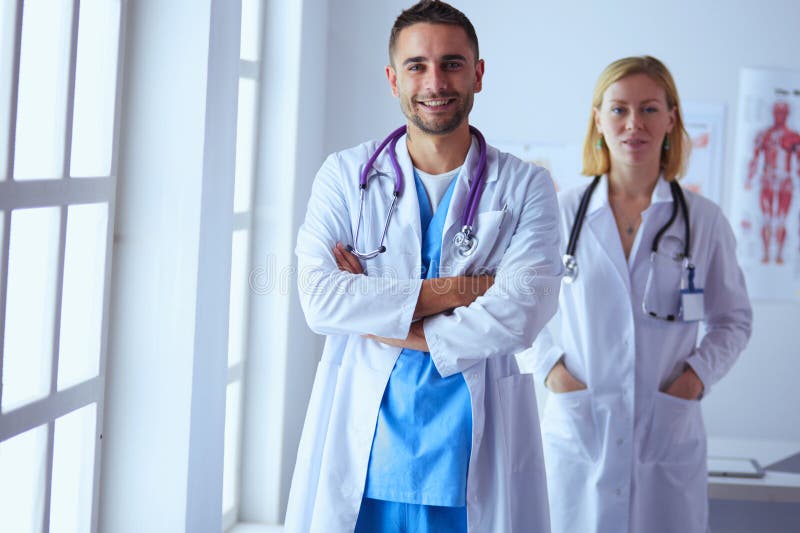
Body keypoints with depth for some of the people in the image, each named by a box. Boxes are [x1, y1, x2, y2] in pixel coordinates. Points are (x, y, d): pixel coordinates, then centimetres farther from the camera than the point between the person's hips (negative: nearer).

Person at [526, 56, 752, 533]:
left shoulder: (704, 220, 2)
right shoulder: (564, 213, 1)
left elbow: (733, 318, 11)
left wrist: (696, 377, -4)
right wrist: (551, 368, -4)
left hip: (668, 434, 0)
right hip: (578, 427, 0)